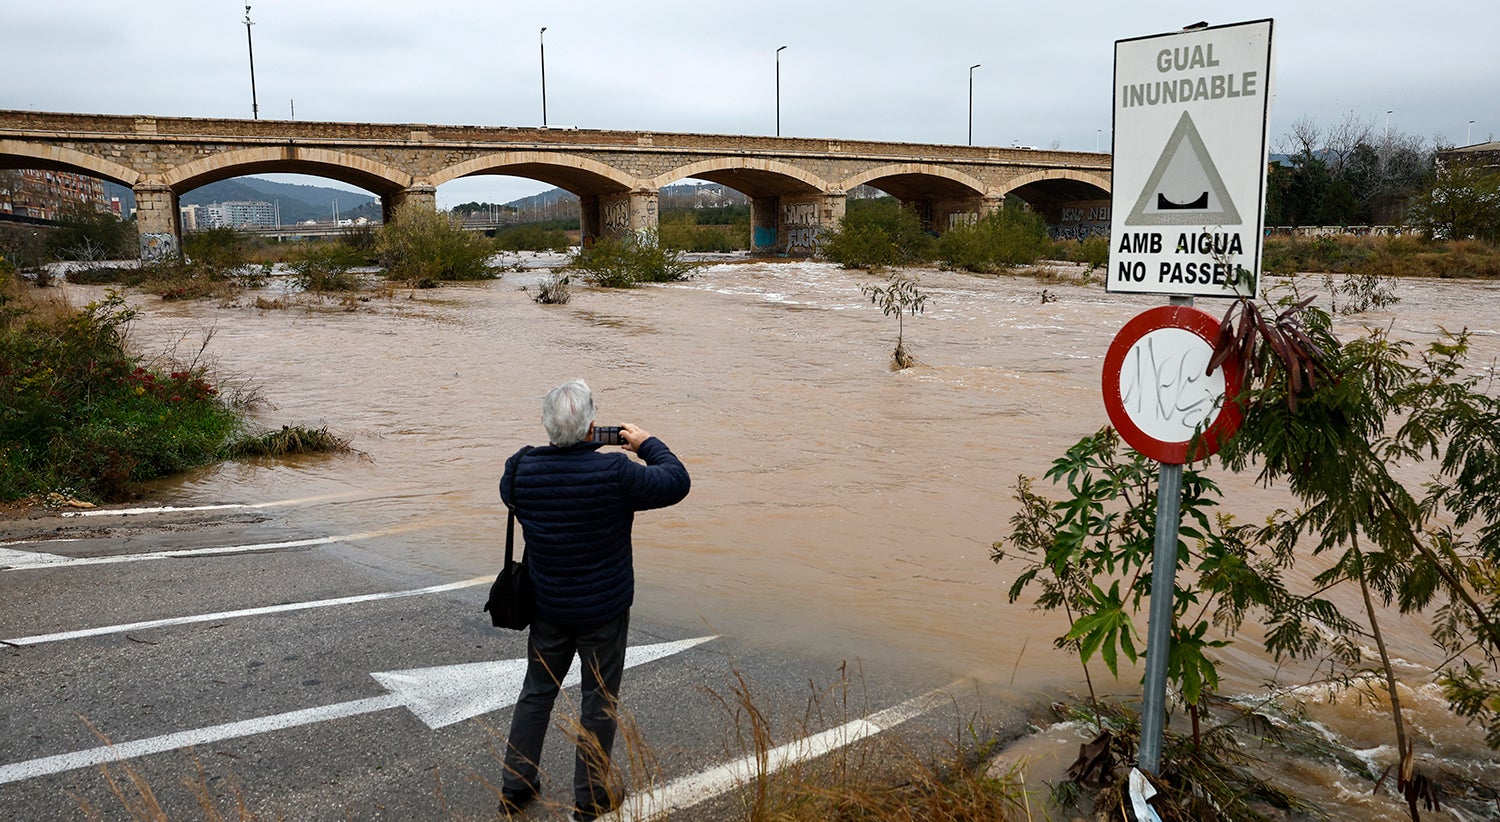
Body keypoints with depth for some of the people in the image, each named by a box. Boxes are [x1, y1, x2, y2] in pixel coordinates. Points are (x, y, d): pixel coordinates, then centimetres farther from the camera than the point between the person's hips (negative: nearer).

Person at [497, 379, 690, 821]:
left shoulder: (522, 470, -12)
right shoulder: (615, 472, -24)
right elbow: (677, 482, -12)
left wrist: (556, 448, 10)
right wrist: (648, 444, 3)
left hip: (547, 608, 4)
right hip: (604, 611, -4)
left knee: (537, 691, 20)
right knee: (600, 700, 11)